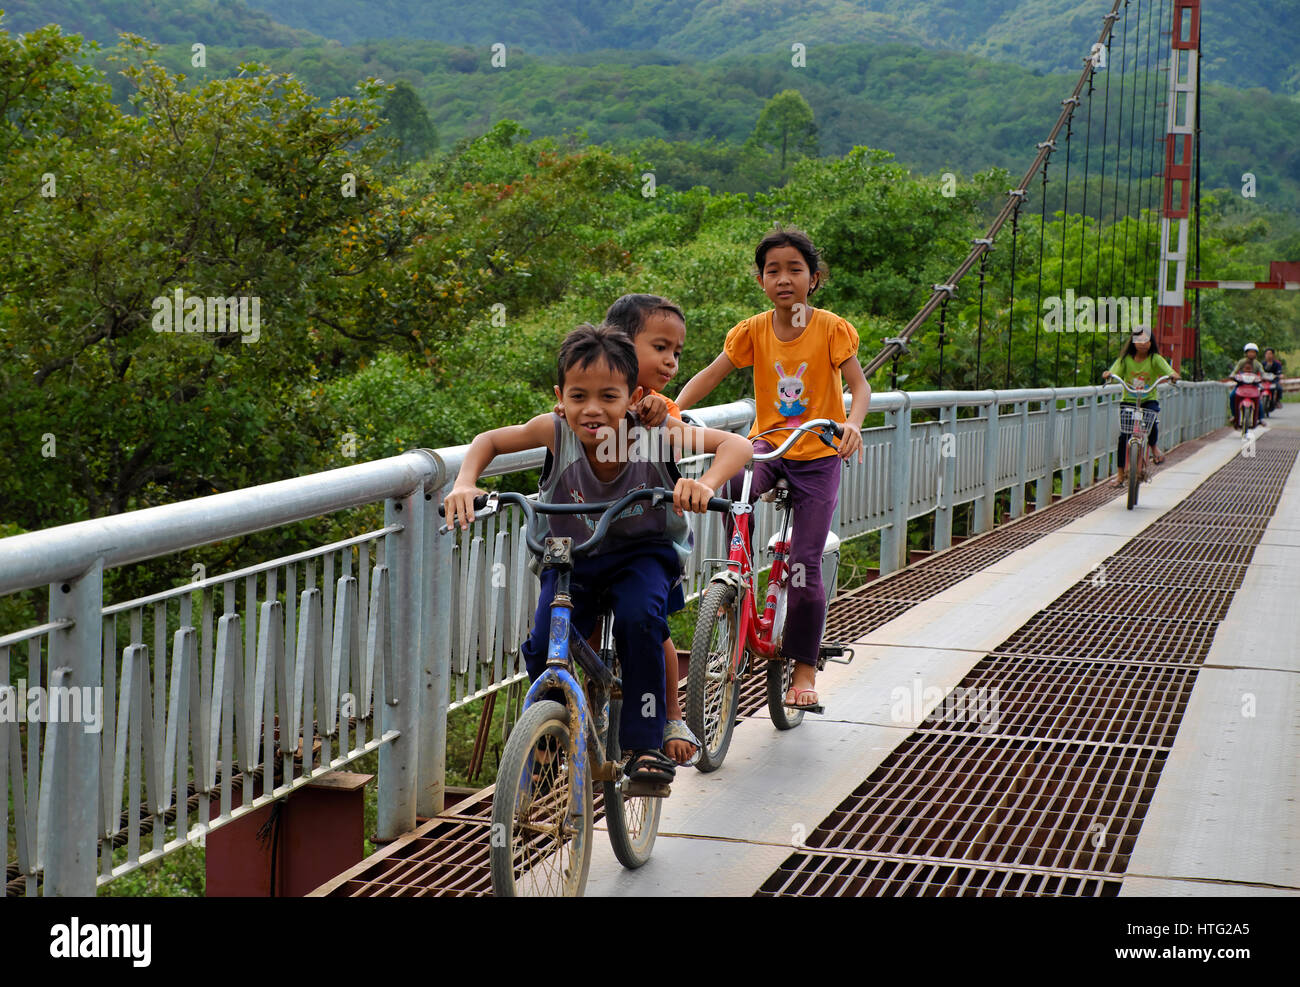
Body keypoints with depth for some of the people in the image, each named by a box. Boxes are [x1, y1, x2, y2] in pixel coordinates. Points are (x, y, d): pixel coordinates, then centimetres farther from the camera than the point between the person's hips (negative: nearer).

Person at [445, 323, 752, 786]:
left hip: (643, 552, -1)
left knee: (639, 619, -31)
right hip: (571, 556, 2)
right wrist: (465, 485, -22)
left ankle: (645, 743, -15)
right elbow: (489, 440, -4)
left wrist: (705, 483, -45)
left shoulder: (655, 431, -24)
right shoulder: (554, 431, -21)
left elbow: (737, 443, -25)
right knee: (544, 648, -18)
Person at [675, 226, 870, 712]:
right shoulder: (753, 330, -2)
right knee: (724, 488, -34)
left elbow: (859, 385, -13)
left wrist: (853, 423, -34)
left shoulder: (832, 329, -9)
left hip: (817, 456, -2)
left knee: (805, 565, -6)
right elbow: (709, 375, -5)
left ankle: (804, 669, 9)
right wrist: (672, 410, -23)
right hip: (768, 444, 2)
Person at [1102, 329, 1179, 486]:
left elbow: (1167, 369, -15)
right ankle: (1121, 473, 2)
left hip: (1149, 400, -1)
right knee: (1123, 436, -8)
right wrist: (1108, 374, -36)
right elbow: (1115, 371, -12)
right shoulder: (1125, 359, 2)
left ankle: (1153, 446, 5)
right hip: (1129, 400, 1)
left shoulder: (1155, 359, 0)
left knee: (1152, 421, -30)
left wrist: (1173, 375, -38)